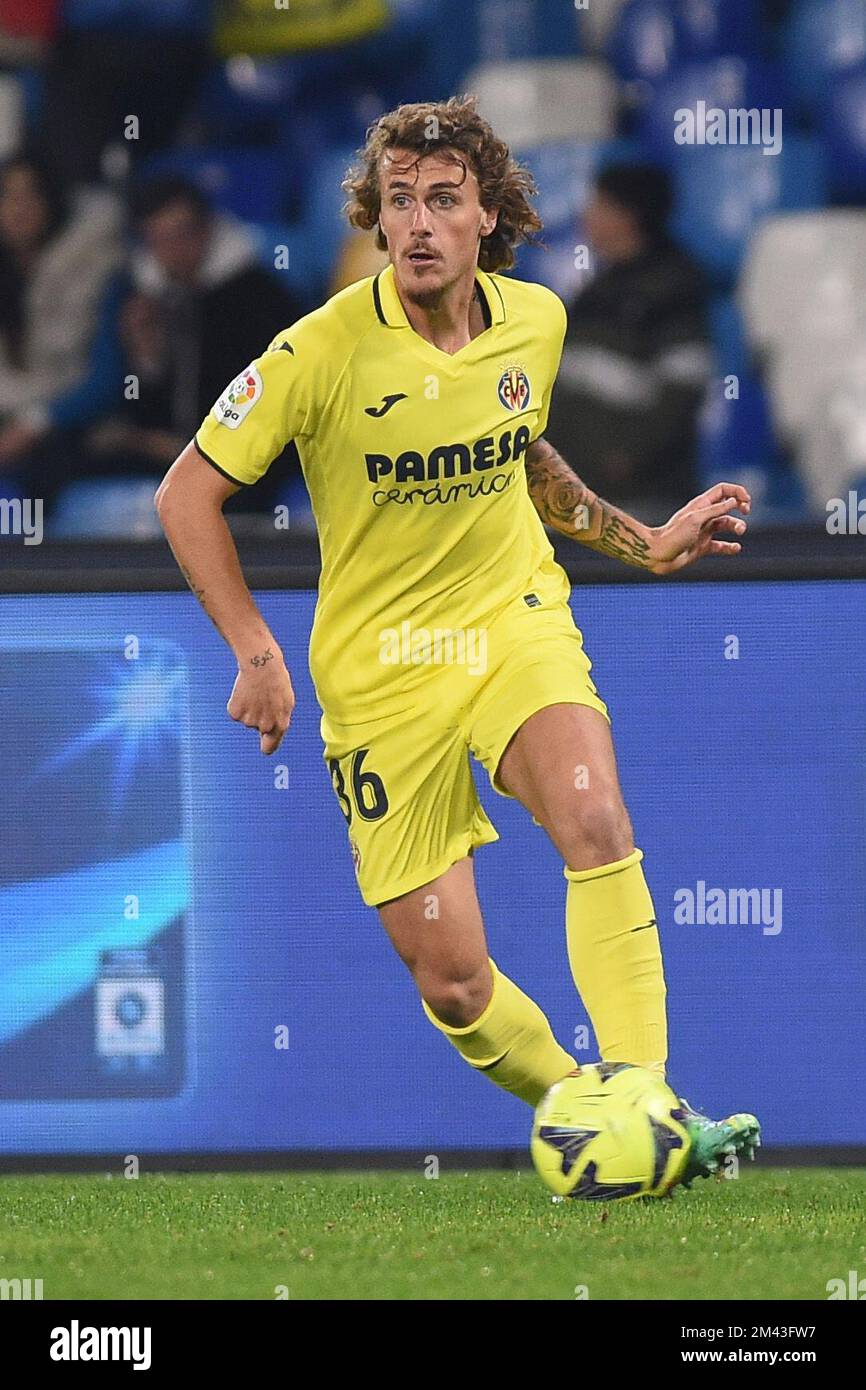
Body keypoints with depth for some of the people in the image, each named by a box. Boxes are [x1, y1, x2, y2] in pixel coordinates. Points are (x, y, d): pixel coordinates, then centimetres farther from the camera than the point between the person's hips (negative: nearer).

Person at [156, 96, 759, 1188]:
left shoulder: (534, 321, -1)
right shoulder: (323, 351, -16)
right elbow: (187, 493, -8)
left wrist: (644, 543, 16)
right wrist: (257, 655, -13)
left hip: (517, 619, 2)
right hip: (381, 665, -2)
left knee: (595, 821, -30)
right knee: (451, 983, -4)